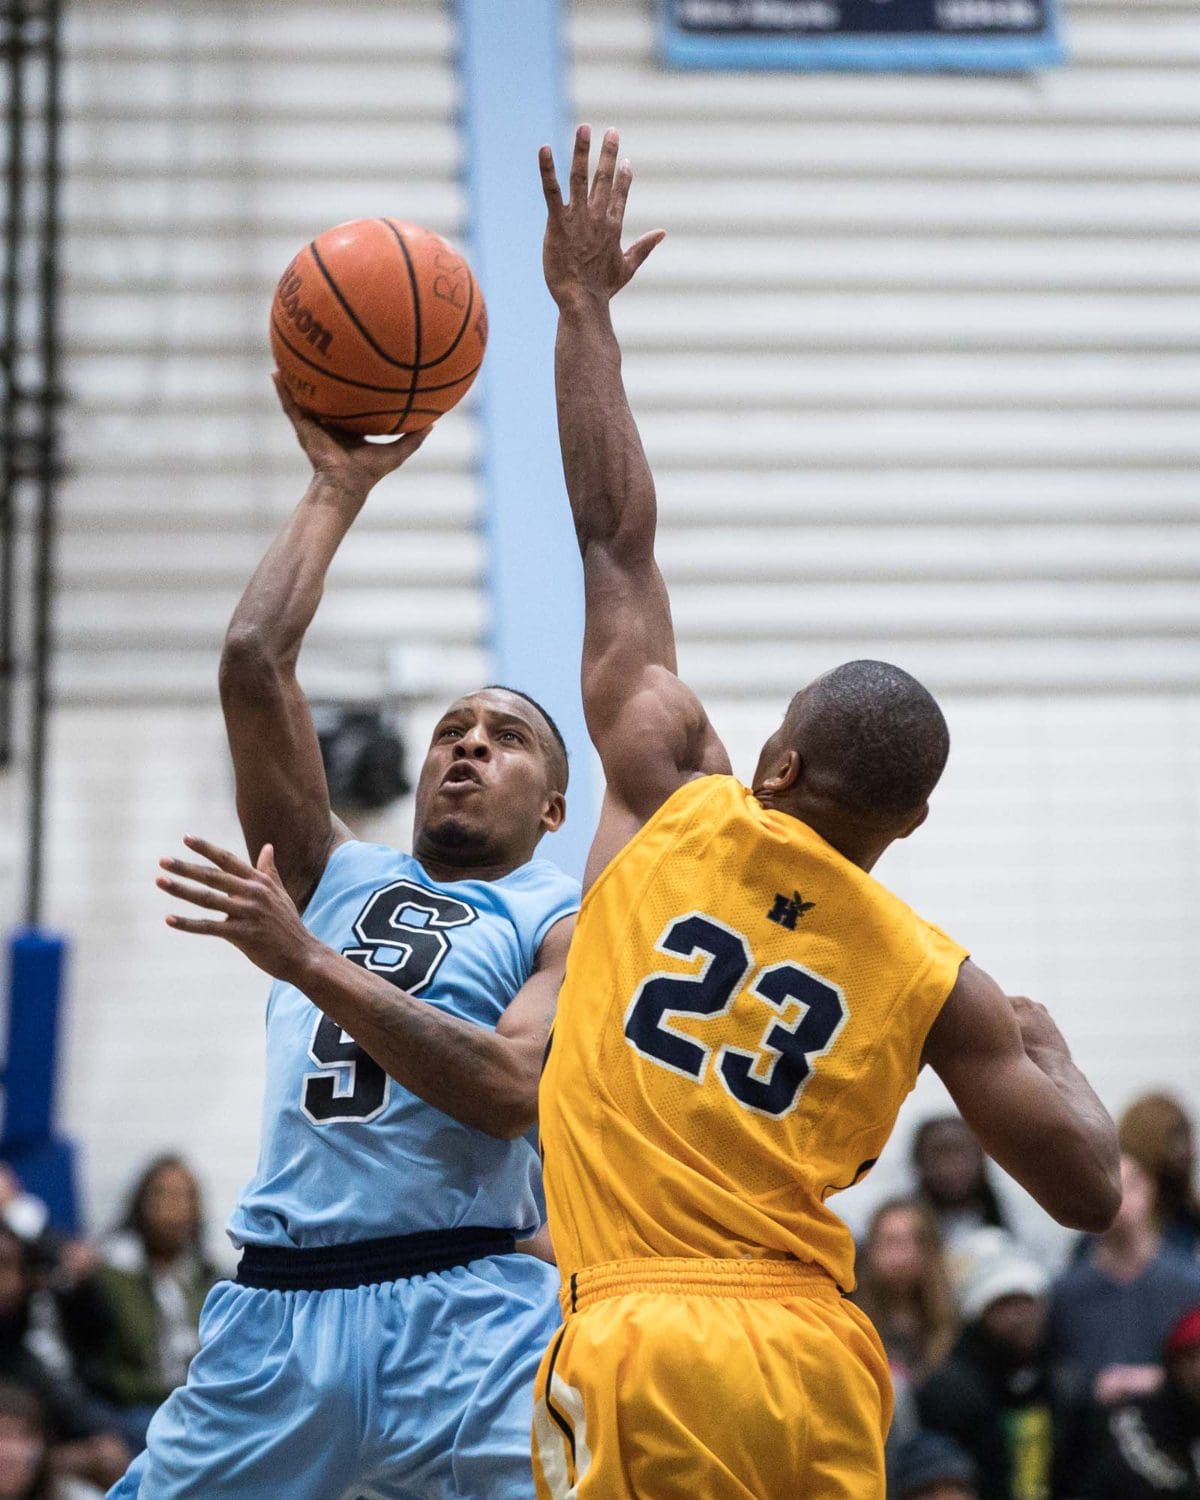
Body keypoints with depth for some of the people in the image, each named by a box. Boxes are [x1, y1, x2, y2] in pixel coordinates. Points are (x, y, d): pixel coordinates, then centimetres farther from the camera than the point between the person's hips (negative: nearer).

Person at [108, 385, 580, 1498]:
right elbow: (254, 663, 11)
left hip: (464, 1319, -4)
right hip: (280, 1309, 4)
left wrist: (311, 962, -16)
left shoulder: (570, 923, 8)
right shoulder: (333, 878, 20)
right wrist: (337, 490, 14)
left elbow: (509, 1089, -12)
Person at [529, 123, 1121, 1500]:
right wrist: (1053, 1053, 29)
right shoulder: (934, 980, 4)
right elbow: (1089, 1190, 7)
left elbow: (615, 543, 9)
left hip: (640, 1350, -2)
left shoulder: (677, 806, 2)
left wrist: (584, 308, 18)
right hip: (815, 1359, 2)